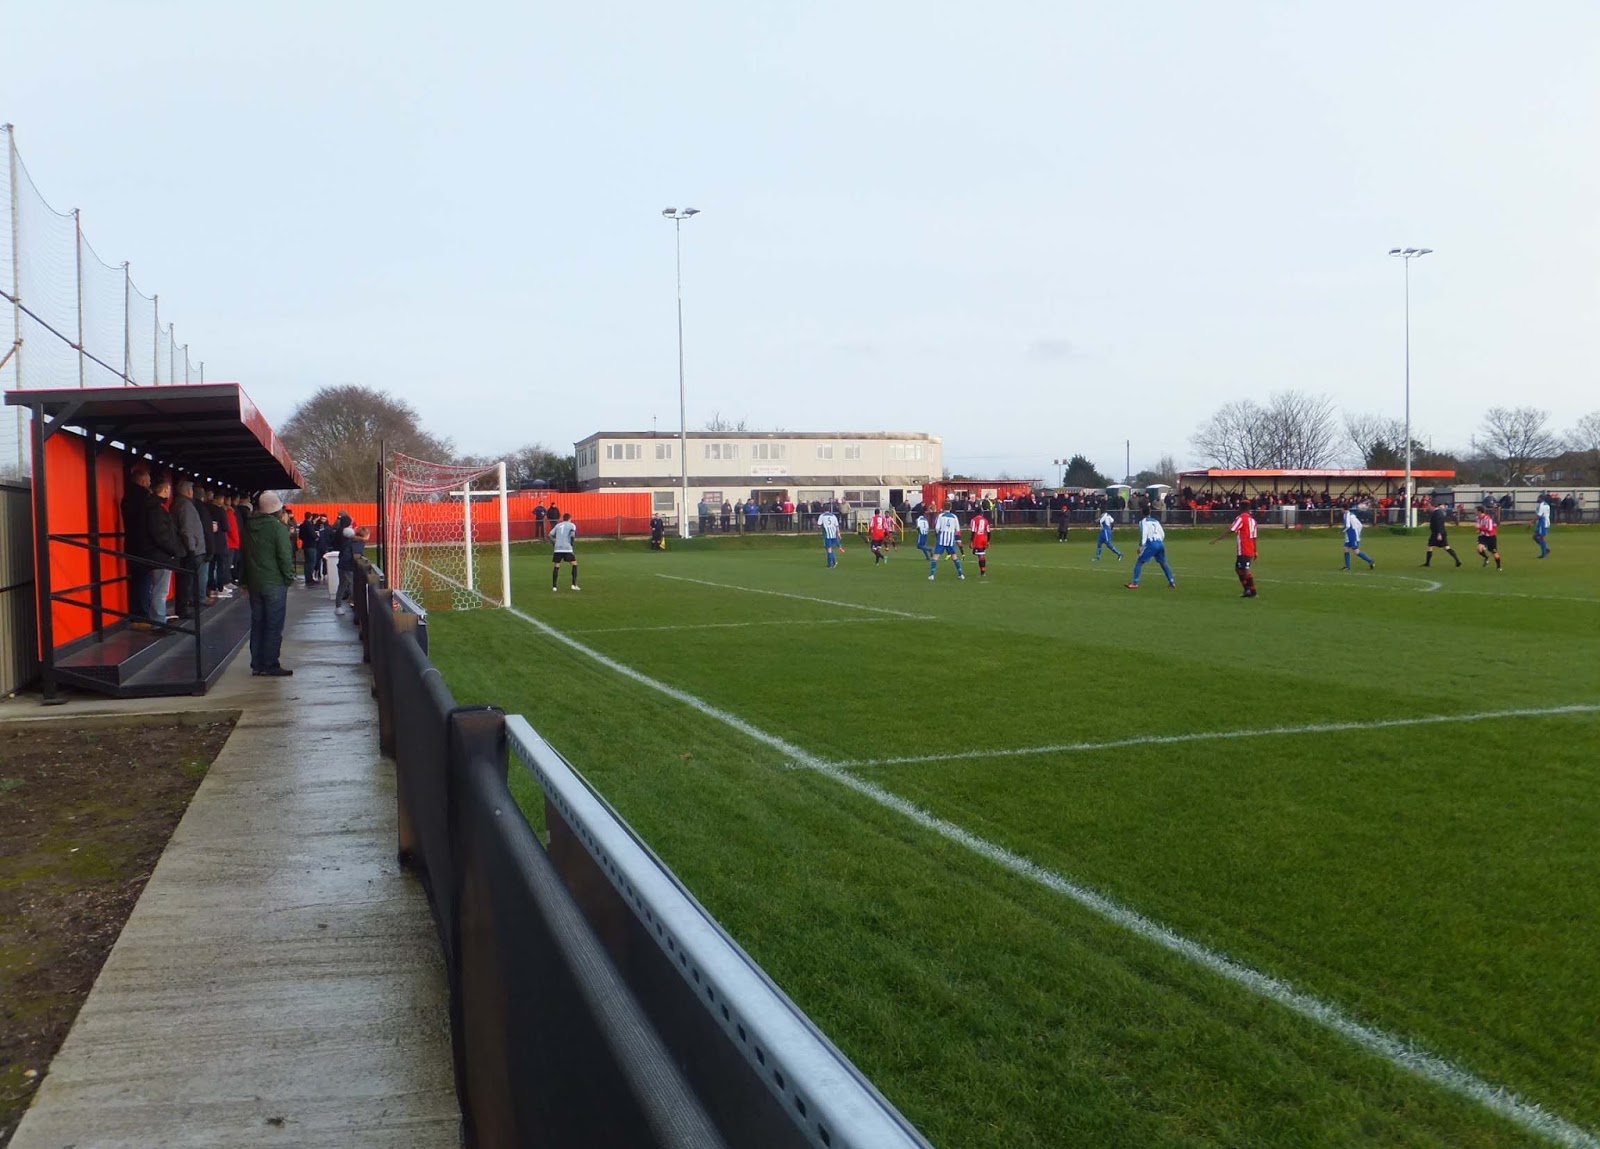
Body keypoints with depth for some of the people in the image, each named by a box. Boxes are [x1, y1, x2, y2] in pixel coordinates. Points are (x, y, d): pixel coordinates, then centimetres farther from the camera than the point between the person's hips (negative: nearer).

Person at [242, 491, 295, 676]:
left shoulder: (249, 527, 9)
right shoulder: (278, 527, -13)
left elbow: (245, 555, 13)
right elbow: (285, 556, -15)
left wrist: (245, 581, 18)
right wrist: (289, 578, -4)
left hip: (254, 583, 7)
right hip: (274, 583, -6)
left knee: (257, 624, 11)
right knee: (274, 626, -2)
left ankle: (257, 664, 13)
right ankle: (271, 665, -2)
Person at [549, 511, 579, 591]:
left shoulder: (558, 525, 18)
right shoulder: (572, 525, 8)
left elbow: (550, 535, 10)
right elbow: (572, 535, -9)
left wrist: (554, 544, 17)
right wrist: (572, 545, -2)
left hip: (557, 549, 3)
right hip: (567, 548, -3)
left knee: (556, 567, 10)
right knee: (574, 564, 10)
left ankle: (554, 586, 7)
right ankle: (574, 585, 3)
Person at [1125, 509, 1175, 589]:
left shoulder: (1143, 522, 6)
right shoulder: (1156, 521, 22)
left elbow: (1144, 533, -10)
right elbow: (1163, 534, 17)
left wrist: (1141, 546, -14)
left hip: (1151, 543, -5)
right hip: (1160, 543, 5)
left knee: (1139, 562, -1)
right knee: (1163, 563, 20)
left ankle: (1135, 583, -9)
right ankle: (1172, 582, 18)